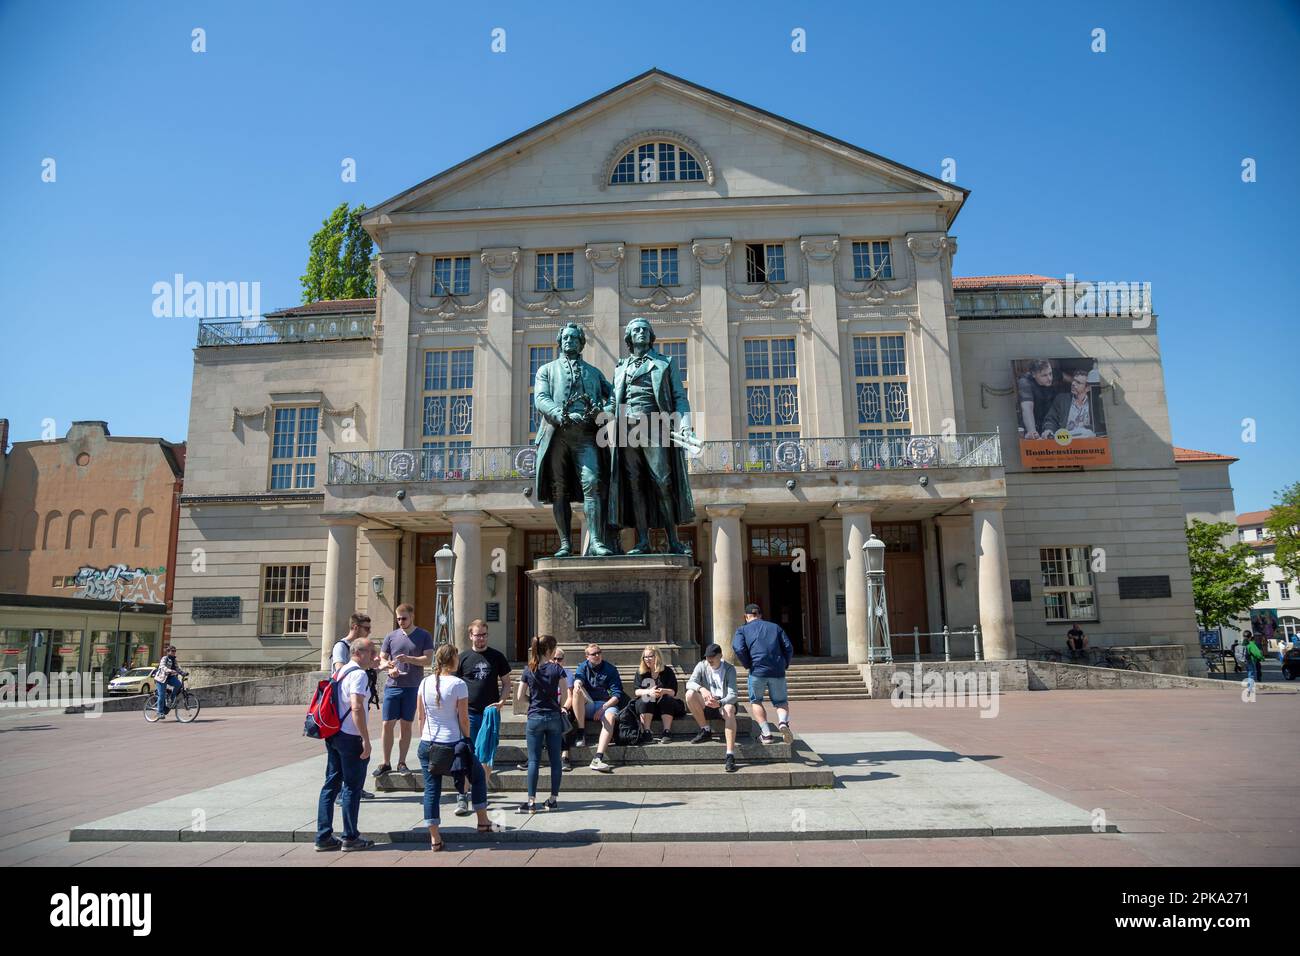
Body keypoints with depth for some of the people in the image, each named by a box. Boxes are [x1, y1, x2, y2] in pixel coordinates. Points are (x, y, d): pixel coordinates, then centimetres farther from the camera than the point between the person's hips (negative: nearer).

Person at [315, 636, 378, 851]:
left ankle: (323, 837, 16)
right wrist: (366, 739, -21)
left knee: (331, 784, 12)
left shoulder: (342, 671, 14)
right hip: (350, 737, -9)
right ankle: (350, 838, 10)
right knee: (352, 787, 2)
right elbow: (356, 707, -23)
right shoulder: (358, 674, -15)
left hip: (333, 735, 9)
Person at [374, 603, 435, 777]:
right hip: (392, 686, 2)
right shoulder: (391, 637, 8)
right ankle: (386, 763, 11)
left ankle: (401, 762, 17)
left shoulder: (424, 636, 2)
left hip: (412, 687, -1)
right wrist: (389, 668, -10)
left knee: (406, 725, 6)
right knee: (387, 724, 0)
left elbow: (428, 660, -5)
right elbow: (381, 660, 11)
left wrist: (408, 659, -19)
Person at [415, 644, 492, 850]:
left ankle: (434, 838, 9)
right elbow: (463, 719, -10)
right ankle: (482, 820, 24)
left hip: (428, 743, 4)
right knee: (478, 775, 19)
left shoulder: (425, 683, 1)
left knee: (431, 788, 9)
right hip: (452, 743, -4)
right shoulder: (458, 684, -13)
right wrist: (467, 740, 3)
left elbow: (420, 716, 8)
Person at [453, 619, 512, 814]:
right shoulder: (463, 658, 4)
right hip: (468, 713, -1)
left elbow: (506, 683, 10)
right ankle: (462, 797, -1)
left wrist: (502, 701, -7)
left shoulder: (496, 657, 6)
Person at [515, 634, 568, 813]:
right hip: (554, 717, 0)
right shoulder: (557, 669, -5)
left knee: (534, 760, 3)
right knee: (555, 759, 8)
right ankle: (553, 799, 11)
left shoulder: (528, 670, -1)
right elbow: (565, 693, -8)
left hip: (535, 718, 0)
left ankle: (531, 801, 1)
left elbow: (520, 697, 0)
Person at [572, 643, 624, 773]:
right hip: (587, 706, 1)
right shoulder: (583, 667, 12)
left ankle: (597, 759, -47)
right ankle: (581, 733, -27)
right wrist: (577, 683, -38)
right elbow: (578, 678, -12)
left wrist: (603, 707, -14)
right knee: (577, 690, -28)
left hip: (606, 704, -1)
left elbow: (617, 694, 0)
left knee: (610, 717, -34)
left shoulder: (610, 669, 7)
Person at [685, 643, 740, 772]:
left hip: (724, 703, -3)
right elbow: (689, 683, -16)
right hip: (707, 705, 3)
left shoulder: (729, 669, -10)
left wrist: (719, 703, -39)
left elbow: (733, 695, -19)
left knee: (729, 710, -39)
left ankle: (730, 756, -45)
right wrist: (702, 689, -38)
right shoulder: (702, 666, -2)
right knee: (690, 694, -26)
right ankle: (706, 731, -11)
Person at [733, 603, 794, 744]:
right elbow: (789, 647, 9)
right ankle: (783, 722, -13)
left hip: (757, 670, -2)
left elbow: (739, 648, -7)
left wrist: (748, 665, 5)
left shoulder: (743, 629, 12)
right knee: (781, 701, 17)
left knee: (756, 701, 20)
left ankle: (766, 733, 7)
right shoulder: (775, 627, 19)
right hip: (778, 671, 2)